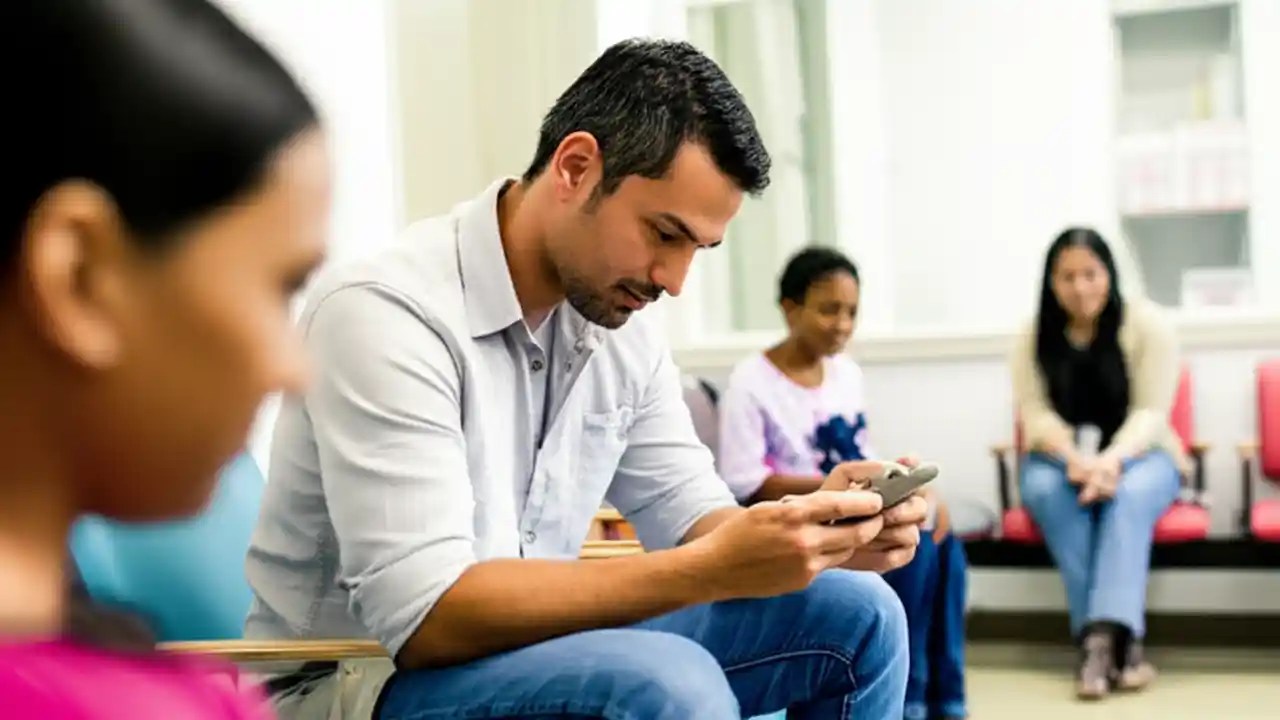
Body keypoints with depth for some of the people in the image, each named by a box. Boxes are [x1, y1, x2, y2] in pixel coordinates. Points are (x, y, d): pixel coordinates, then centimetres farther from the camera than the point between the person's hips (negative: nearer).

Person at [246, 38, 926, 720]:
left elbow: (688, 516, 6)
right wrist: (715, 571, -33)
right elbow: (424, 616, -29)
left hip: (529, 644, 7)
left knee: (855, 615, -2)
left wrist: (820, 533, -17)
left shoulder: (621, 324, 1)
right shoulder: (385, 310, -23)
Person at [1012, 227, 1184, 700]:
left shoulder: (1147, 324, -8)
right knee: (1043, 489, -33)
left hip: (1137, 454, -1)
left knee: (1130, 494, -36)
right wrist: (1075, 458, -28)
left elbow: (1151, 412, -13)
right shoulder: (1034, 337, -1)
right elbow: (1036, 413, -8)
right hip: (1062, 457, 1)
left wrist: (1110, 460, -31)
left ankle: (1102, 637, -45)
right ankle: (1120, 640, -38)